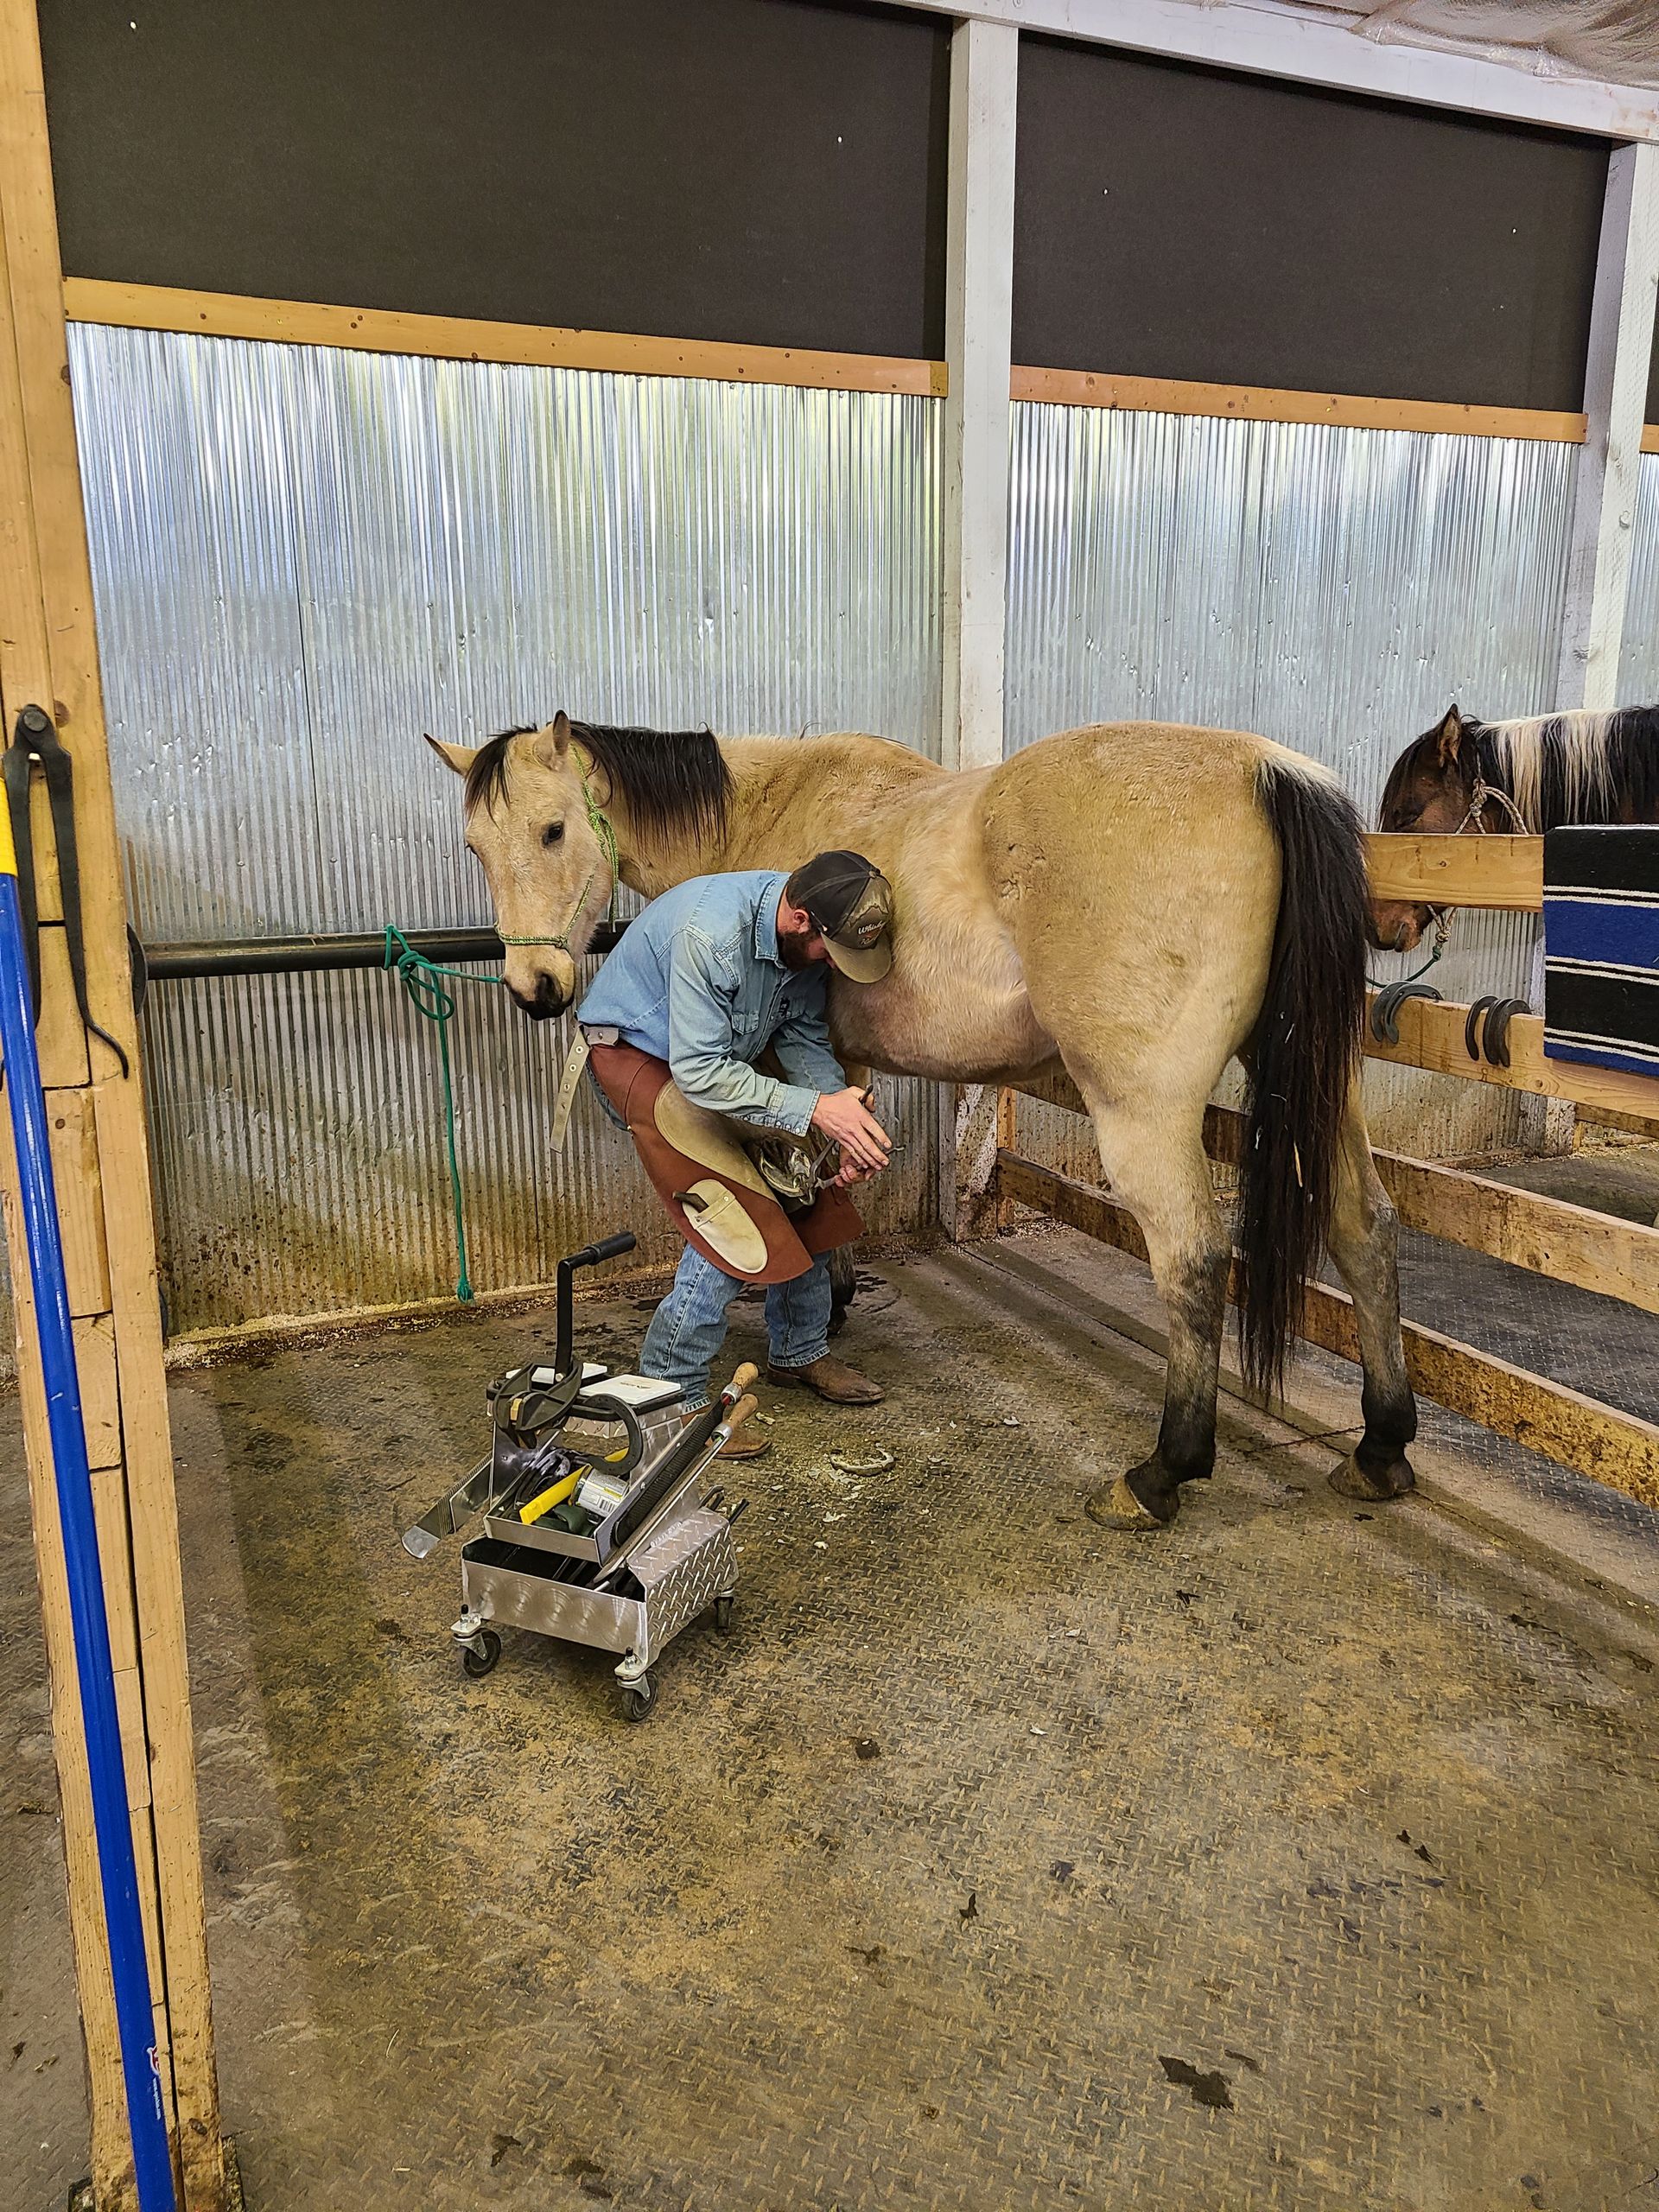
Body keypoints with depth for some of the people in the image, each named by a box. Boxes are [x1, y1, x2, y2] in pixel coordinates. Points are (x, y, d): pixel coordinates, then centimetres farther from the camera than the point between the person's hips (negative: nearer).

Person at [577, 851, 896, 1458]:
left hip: (723, 1054, 8)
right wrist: (815, 1109, -38)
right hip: (639, 1055, -8)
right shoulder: (709, 933, -37)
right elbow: (700, 1073, -36)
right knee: (733, 1219, -18)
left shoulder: (808, 935, -12)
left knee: (809, 1191, 7)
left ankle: (799, 1352, 25)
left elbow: (803, 1037, -3)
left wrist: (847, 1124, -17)